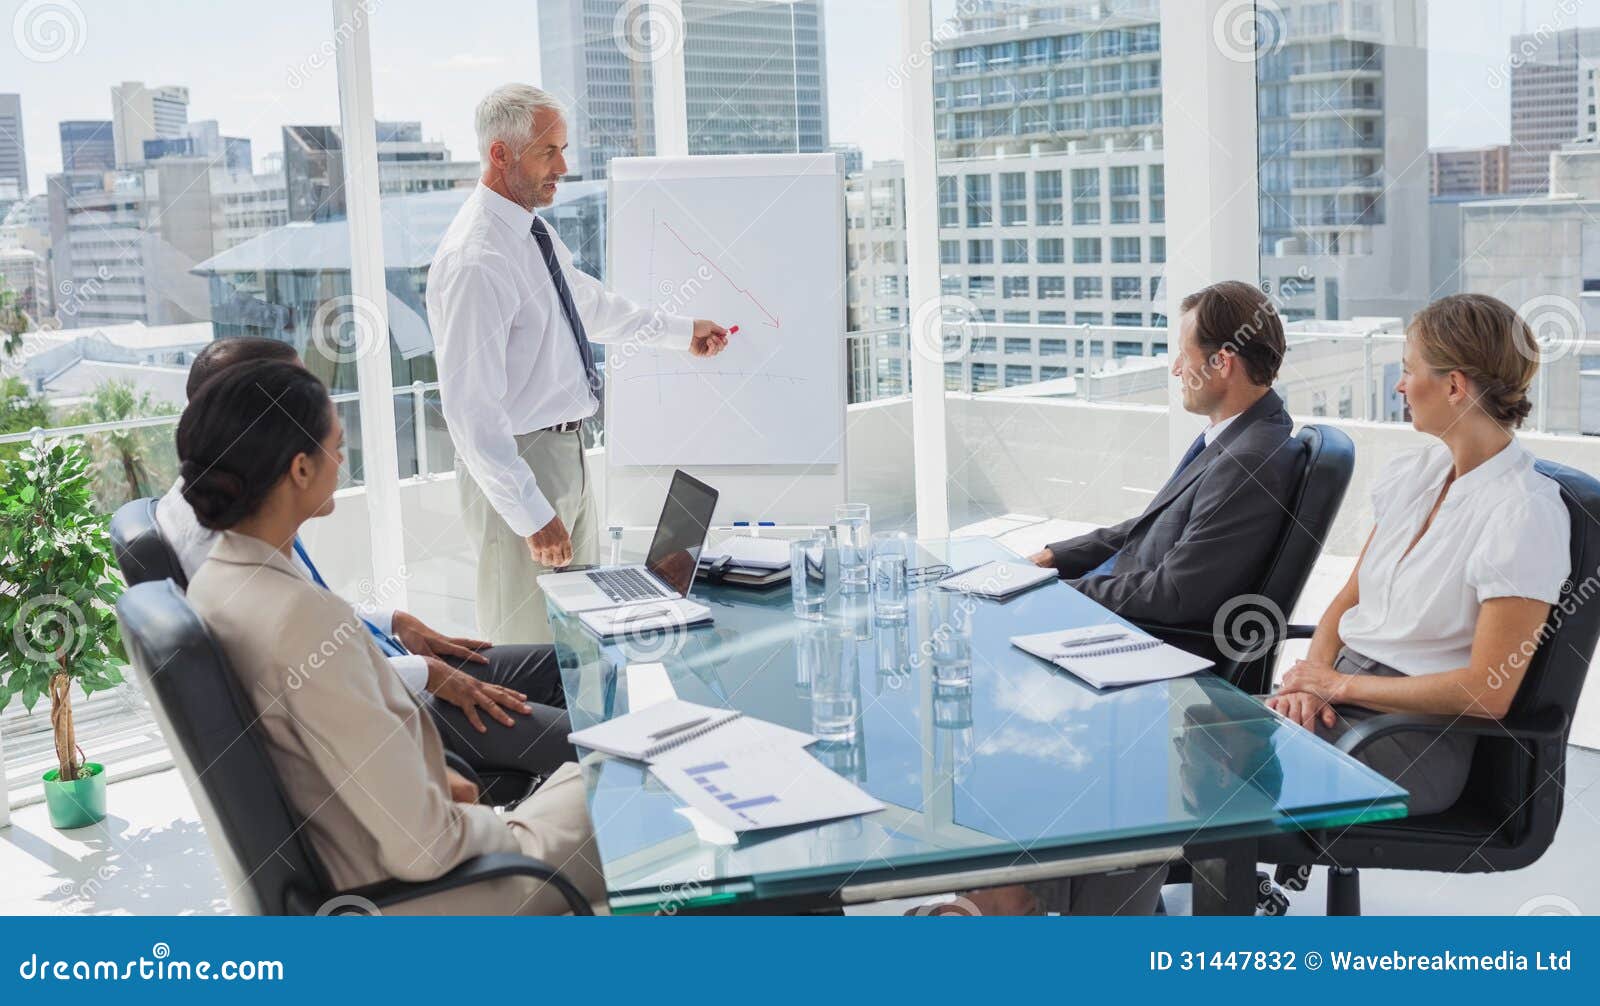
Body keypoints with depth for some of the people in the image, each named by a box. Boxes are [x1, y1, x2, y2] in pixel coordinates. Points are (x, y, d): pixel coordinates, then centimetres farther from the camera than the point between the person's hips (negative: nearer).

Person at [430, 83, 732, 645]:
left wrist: (681, 332, 33)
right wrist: (532, 515, -26)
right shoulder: (475, 261, -22)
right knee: (529, 645, -3)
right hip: (515, 465, -10)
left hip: (567, 451, 10)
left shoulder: (533, 231, 7)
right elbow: (471, 410, -25)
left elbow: (589, 304, 27)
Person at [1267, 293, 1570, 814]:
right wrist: (1311, 681, -6)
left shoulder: (1525, 515, -15)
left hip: (1416, 734, -7)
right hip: (1339, 696, 7)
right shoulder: (1411, 473, 8)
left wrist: (1340, 684, -12)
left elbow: (1487, 693, -18)